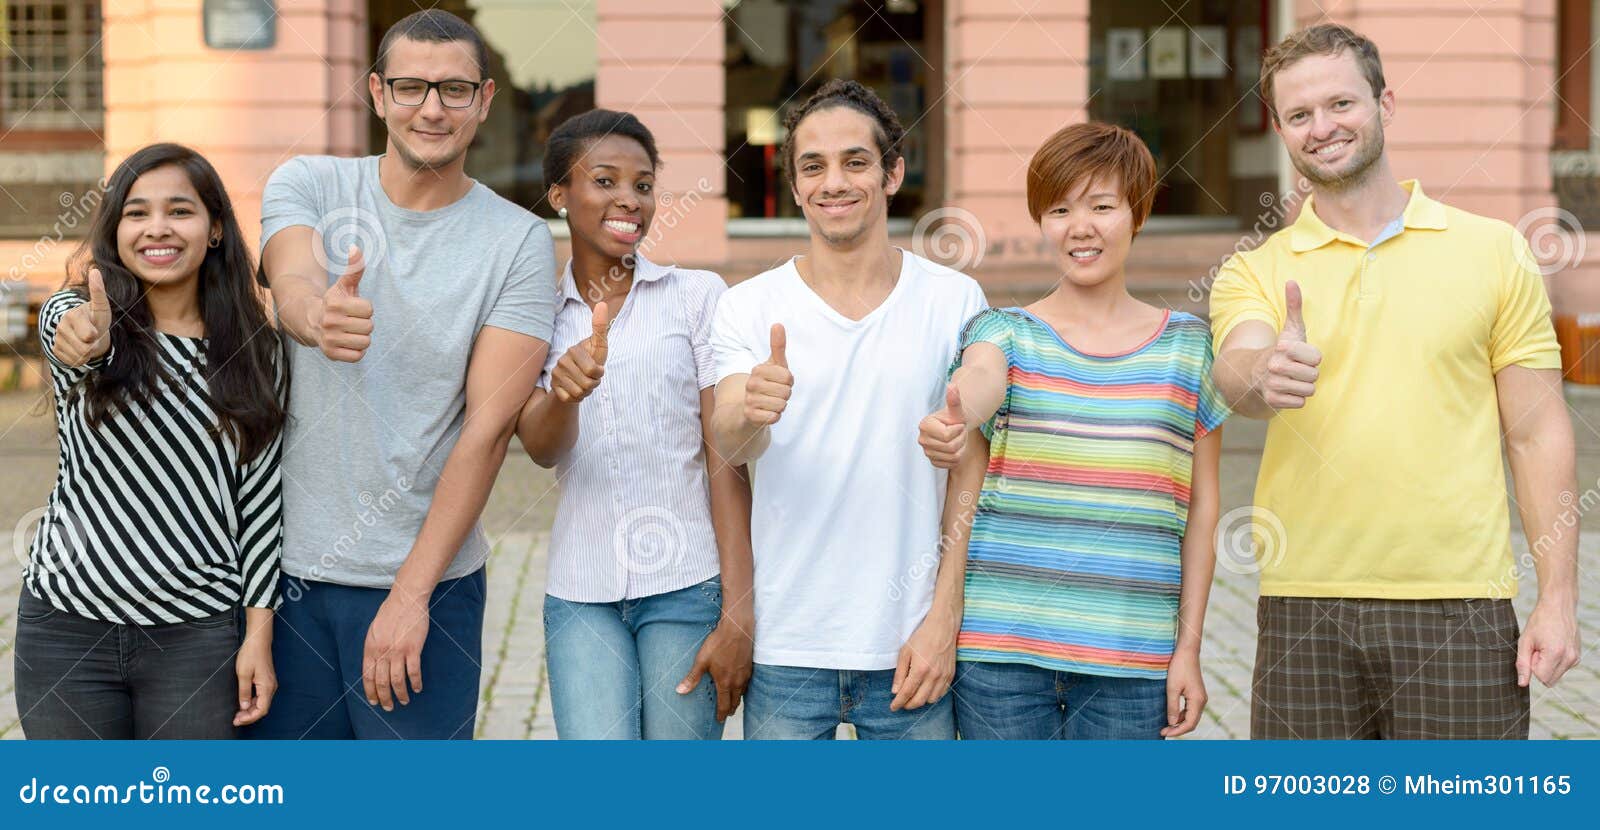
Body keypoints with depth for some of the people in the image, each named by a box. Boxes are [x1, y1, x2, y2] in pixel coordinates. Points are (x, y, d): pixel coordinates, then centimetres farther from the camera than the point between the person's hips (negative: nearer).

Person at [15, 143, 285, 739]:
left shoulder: (254, 352, 3)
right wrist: (83, 337, -49)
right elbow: (72, 330, -25)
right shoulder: (72, 313, 1)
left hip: (198, 634, 0)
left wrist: (260, 634, -3)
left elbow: (260, 498, 2)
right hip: (65, 626, 0)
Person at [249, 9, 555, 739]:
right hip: (287, 567, 2)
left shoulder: (518, 242, -4)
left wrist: (410, 593, -16)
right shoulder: (308, 185, 3)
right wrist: (318, 317, -44)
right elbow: (291, 284, -19)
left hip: (429, 578, -1)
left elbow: (488, 427, -10)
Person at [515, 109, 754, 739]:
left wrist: (737, 615, -8)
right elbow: (541, 449, -8)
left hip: (686, 586, -1)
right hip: (581, 594, 1)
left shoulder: (698, 295, 1)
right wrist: (563, 393, -31)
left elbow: (726, 457, -2)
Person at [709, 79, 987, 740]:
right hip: (785, 651, 0)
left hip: (911, 648, 0)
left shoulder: (955, 301, 1)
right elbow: (727, 445, -13)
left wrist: (944, 622, -4)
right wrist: (750, 411, -35)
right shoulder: (748, 307, 1)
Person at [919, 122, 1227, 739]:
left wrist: (1189, 648, 4)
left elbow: (1201, 506, 8)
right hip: (1001, 647, 0)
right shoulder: (1003, 331, 5)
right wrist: (951, 422, -44)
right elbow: (979, 378, -19)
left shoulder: (1188, 346, 7)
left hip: (1132, 659, 1)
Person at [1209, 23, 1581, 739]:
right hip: (1302, 607, 1)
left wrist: (1558, 598, -2)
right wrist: (1263, 379, -40)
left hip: (1459, 607, -1)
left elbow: (1537, 434, 4)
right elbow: (1236, 372, -16)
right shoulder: (1253, 272, 5)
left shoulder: (1494, 250, 5)